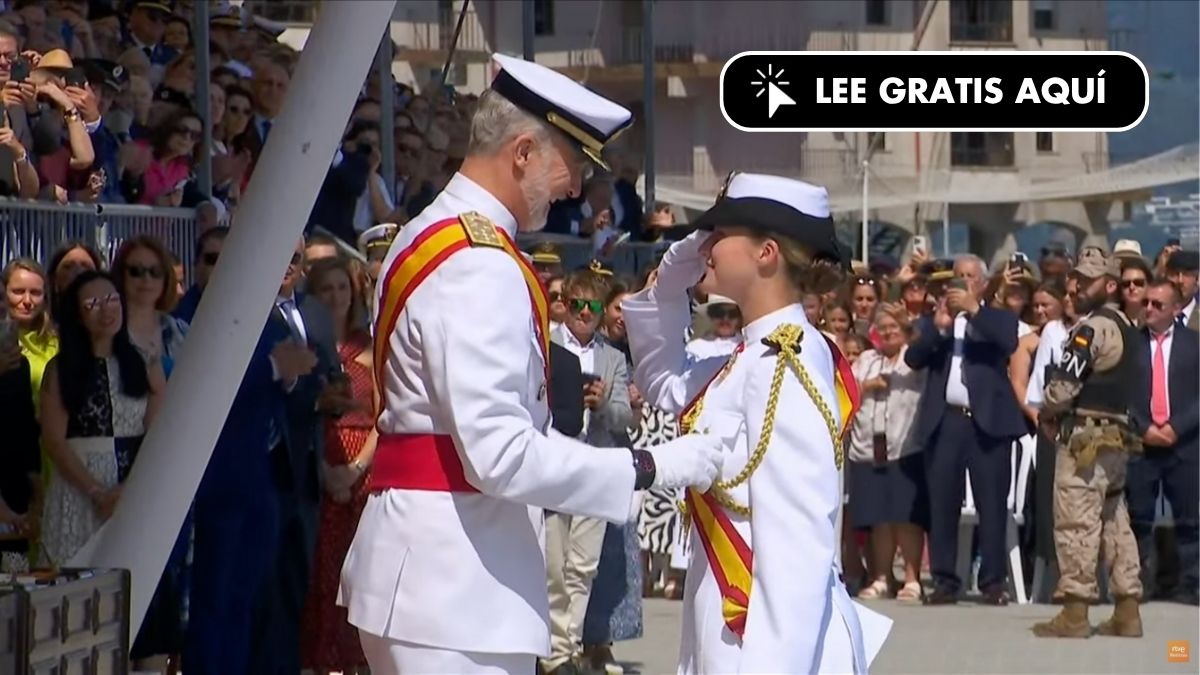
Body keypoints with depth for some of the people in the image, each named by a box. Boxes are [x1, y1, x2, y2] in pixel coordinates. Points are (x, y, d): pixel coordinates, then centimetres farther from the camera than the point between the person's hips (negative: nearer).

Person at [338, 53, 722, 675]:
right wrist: (649, 467, -17)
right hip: (457, 584, -11)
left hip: (428, 573, 11)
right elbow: (501, 454, -24)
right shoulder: (481, 268, -18)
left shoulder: (431, 237, 14)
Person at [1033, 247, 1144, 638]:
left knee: (1076, 522, -7)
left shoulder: (1091, 327, -13)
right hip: (1118, 434, 9)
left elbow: (1064, 383, -19)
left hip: (1085, 436, -9)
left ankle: (1075, 612, -8)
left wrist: (1048, 413, 0)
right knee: (1115, 522, 12)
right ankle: (1127, 611, 13)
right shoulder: (1126, 328, 16)